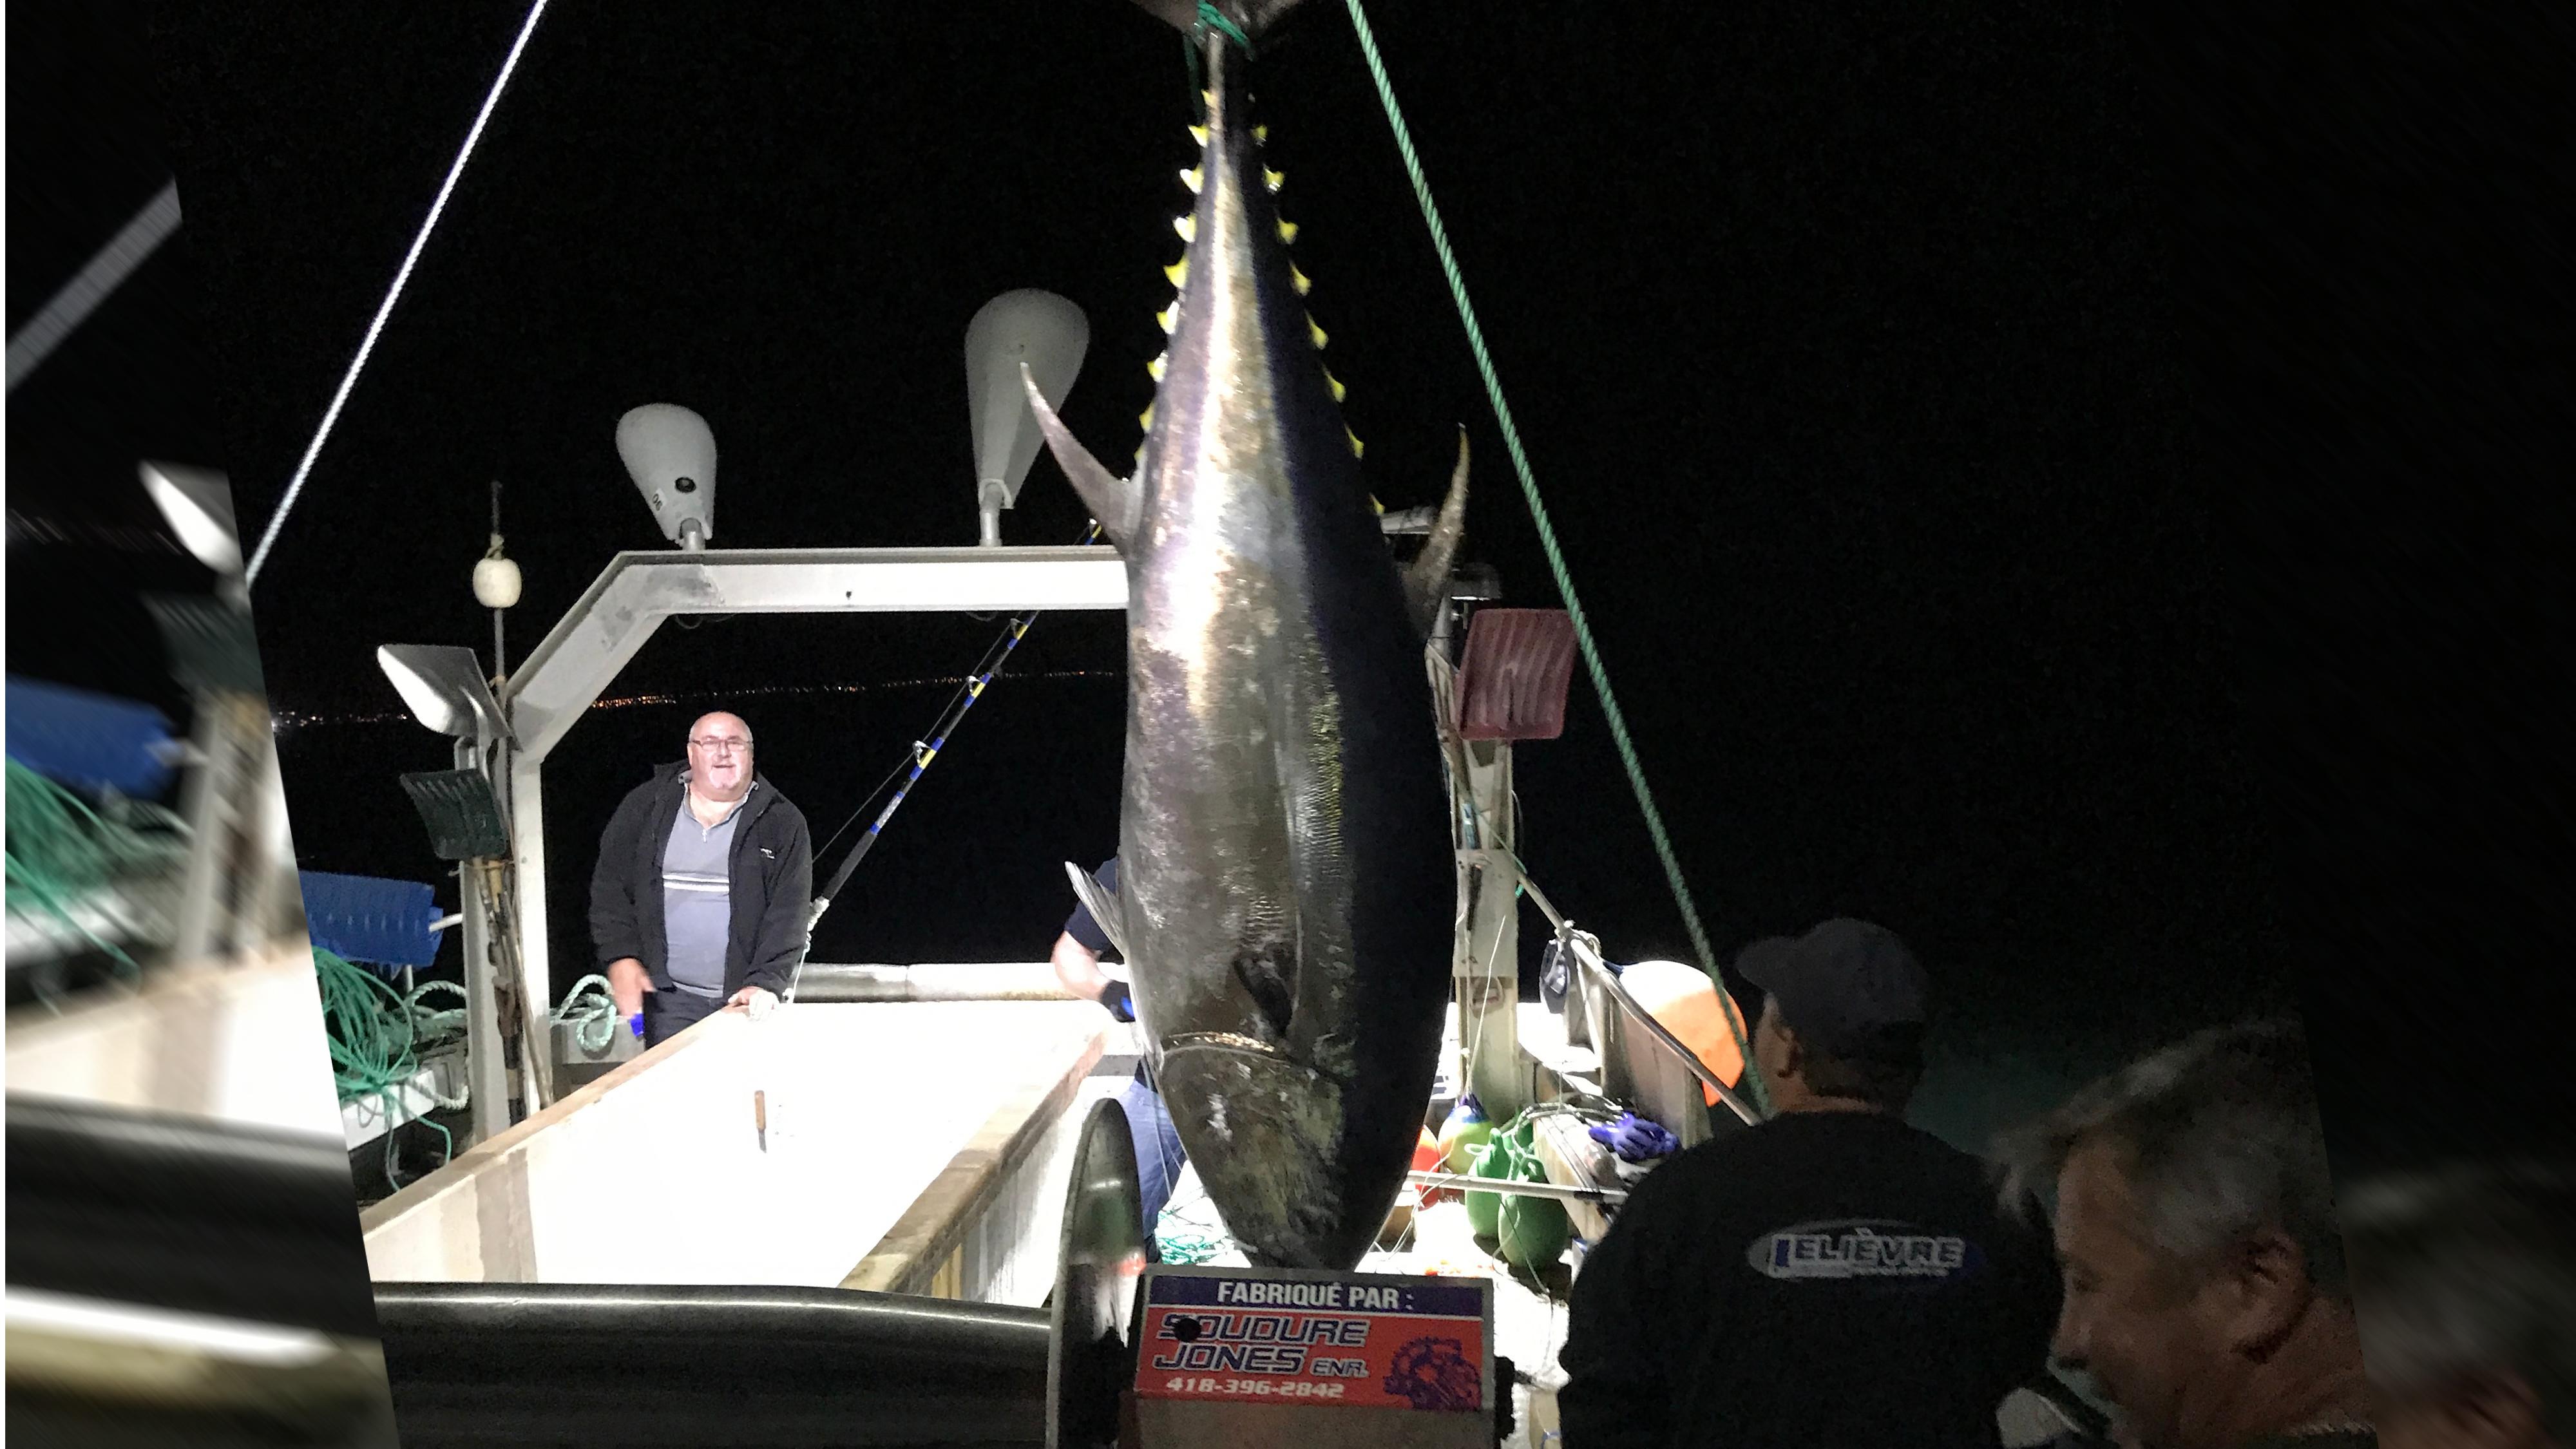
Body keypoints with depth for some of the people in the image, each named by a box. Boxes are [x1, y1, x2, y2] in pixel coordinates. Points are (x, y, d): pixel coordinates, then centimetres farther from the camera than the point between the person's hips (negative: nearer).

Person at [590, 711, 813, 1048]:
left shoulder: (783, 824, 3)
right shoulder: (644, 808, 8)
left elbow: (789, 912, -4)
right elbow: (610, 885, 6)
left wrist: (766, 982, -15)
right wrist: (621, 958, -7)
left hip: (746, 998, -1)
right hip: (669, 998, 1)